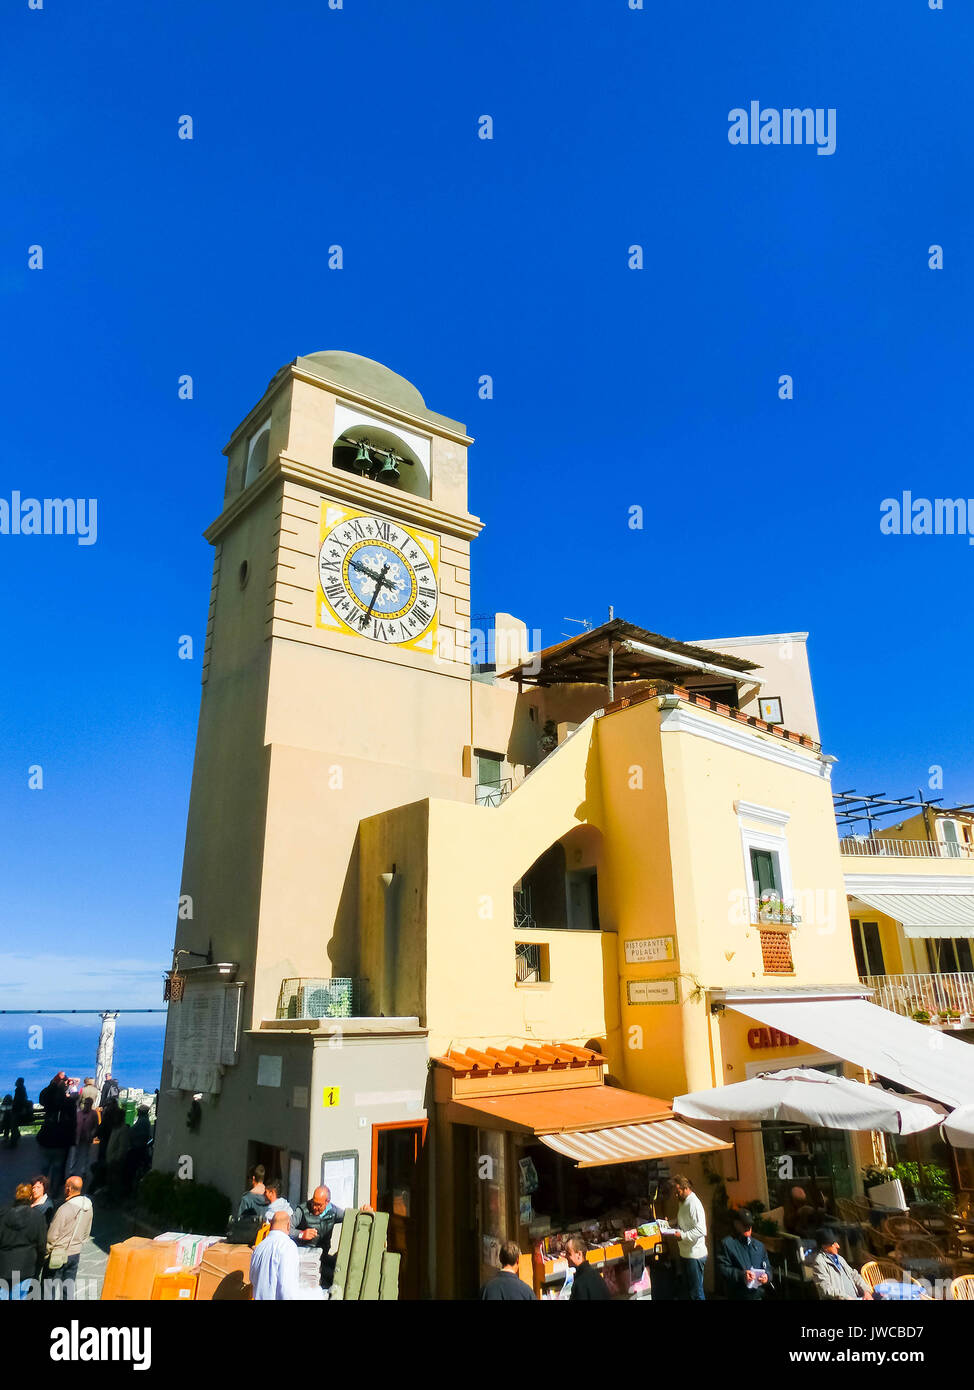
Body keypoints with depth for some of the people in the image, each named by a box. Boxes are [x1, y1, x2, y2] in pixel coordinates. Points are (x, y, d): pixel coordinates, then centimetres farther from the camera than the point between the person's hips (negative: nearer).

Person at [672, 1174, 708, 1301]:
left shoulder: (694, 1203, -21)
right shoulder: (682, 1202, 11)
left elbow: (701, 1230, -28)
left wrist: (682, 1235, -26)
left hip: (695, 1255, -9)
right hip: (685, 1253, 9)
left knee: (696, 1293, 0)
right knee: (688, 1289, 20)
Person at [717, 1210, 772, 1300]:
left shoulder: (759, 1245, 19)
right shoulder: (727, 1243, -1)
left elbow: (767, 1267, 19)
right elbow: (723, 1268, -10)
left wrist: (767, 1276, -5)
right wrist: (741, 1275, -24)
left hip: (758, 1295, 5)